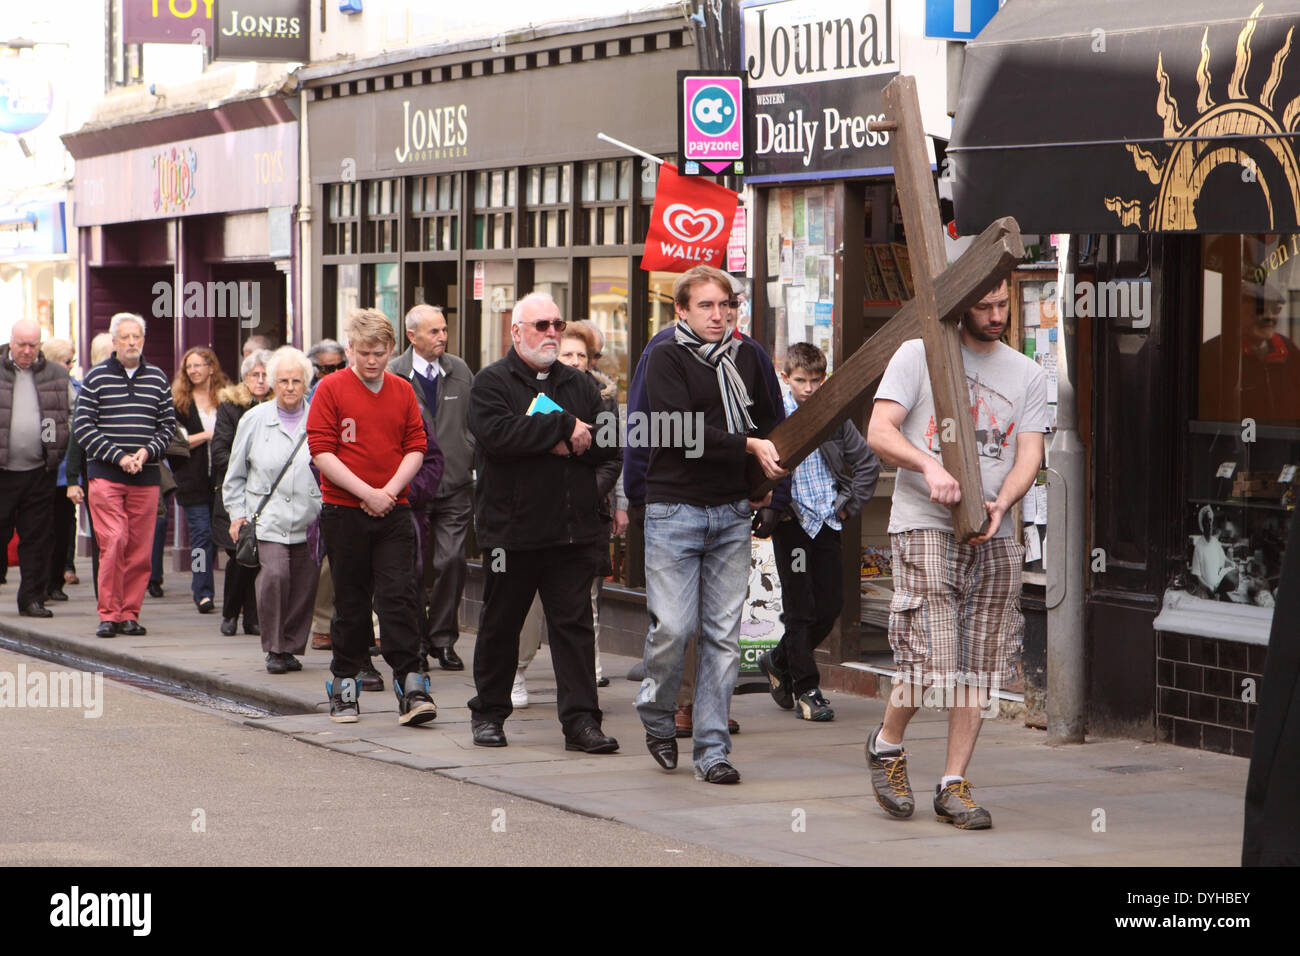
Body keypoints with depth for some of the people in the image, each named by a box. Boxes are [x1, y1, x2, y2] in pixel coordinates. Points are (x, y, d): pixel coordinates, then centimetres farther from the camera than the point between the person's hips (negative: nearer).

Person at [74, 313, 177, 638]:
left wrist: (147, 451, -6)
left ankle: (130, 614, 9)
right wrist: (118, 456, -11)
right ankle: (109, 614, -6)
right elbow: (83, 427, -2)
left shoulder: (157, 378, 11)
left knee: (140, 549, 1)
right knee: (113, 542, -12)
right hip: (105, 474, -3)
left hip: (146, 477, 3)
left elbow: (168, 425, 13)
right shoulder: (97, 377, 2)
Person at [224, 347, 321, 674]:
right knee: (274, 575, -18)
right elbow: (235, 475, 13)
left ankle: (291, 647, 17)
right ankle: (273, 649, -5)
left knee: (304, 585, 1)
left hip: (308, 521, 1)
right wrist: (237, 515, 6)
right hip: (266, 518, -1)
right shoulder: (254, 420, 7)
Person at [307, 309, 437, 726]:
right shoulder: (331, 390, -2)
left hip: (393, 510, 2)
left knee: (398, 595, -7)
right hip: (344, 512, -2)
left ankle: (409, 685, -9)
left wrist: (390, 491, -8)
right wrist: (366, 492, -13)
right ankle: (345, 683, 16)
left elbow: (416, 448, 8)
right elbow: (321, 452, -7)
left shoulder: (402, 392, 9)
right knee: (351, 600, 5)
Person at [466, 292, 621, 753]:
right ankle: (489, 713, 21)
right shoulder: (492, 382, 0)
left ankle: (580, 719, -1)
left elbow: (608, 443, 3)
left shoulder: (580, 385, 14)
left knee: (574, 624, -1)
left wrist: (565, 443, -14)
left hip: (573, 529, 3)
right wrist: (562, 427, -15)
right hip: (511, 528, -3)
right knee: (500, 624, 8)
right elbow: (497, 434, -19)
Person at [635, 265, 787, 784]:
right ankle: (657, 717, 17)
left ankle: (712, 748, 5)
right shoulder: (666, 360, -3)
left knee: (723, 634, 1)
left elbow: (770, 421, 26)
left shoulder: (745, 357, 12)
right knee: (672, 627, -9)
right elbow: (684, 432, -15)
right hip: (674, 511, -4)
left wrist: (766, 480, 17)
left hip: (733, 512, 4)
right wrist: (748, 446, -17)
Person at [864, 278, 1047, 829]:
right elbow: (879, 432, -6)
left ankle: (953, 785, 9)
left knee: (977, 668, 2)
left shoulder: (1027, 375, 14)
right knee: (931, 660, -12)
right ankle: (887, 743, 15)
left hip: (993, 536, 4)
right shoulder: (918, 356, 3)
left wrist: (1000, 503, -15)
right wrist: (929, 466, -24)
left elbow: (1029, 455, 6)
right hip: (924, 527, -4)